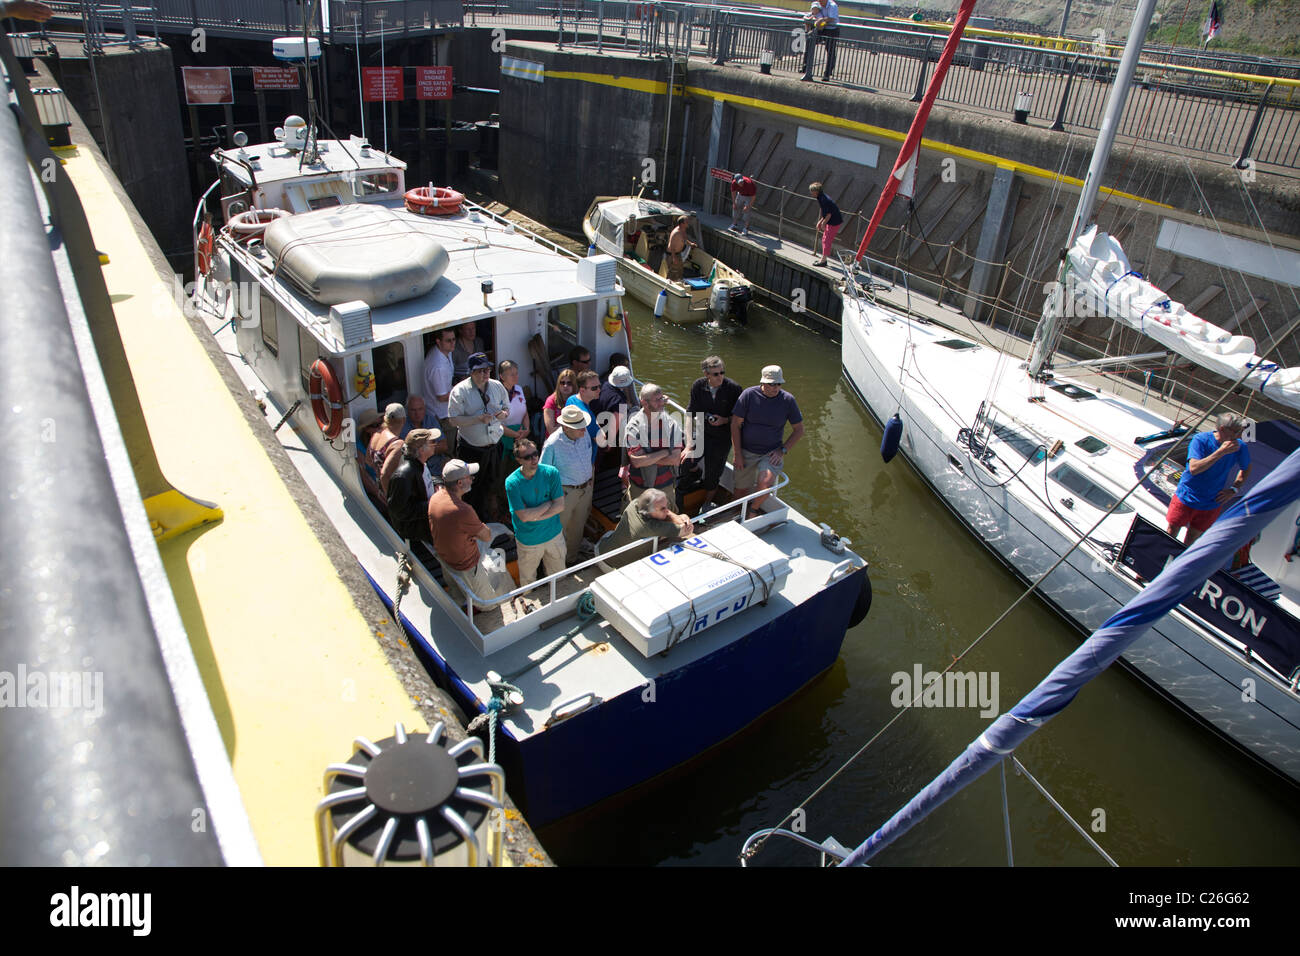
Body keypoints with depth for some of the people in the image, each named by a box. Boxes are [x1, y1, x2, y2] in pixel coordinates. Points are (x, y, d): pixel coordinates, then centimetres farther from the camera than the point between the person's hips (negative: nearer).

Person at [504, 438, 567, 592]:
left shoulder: (551, 472, -15)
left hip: (554, 534, 2)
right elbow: (524, 516, -25)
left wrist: (535, 517, -23)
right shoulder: (512, 482, -22)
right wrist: (549, 503, -19)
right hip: (528, 541, -2)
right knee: (528, 580, 20)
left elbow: (560, 506, -15)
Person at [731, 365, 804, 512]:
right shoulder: (749, 394, -10)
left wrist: (783, 450, -7)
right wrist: (738, 454, -6)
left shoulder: (788, 400, -7)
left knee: (766, 484, -27)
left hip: (772, 453, -1)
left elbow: (799, 430, 4)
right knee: (741, 491, 5)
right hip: (746, 452, 1)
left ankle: (753, 510, 2)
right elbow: (735, 425, -4)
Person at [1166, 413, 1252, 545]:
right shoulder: (1201, 440, -21)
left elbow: (1246, 469, 12)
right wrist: (1221, 452, -38)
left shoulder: (1239, 447, -9)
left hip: (1211, 504, 3)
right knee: (1172, 533, 10)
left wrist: (1234, 490, 0)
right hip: (1186, 498, -3)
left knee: (1192, 538, 13)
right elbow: (1194, 468, -35)